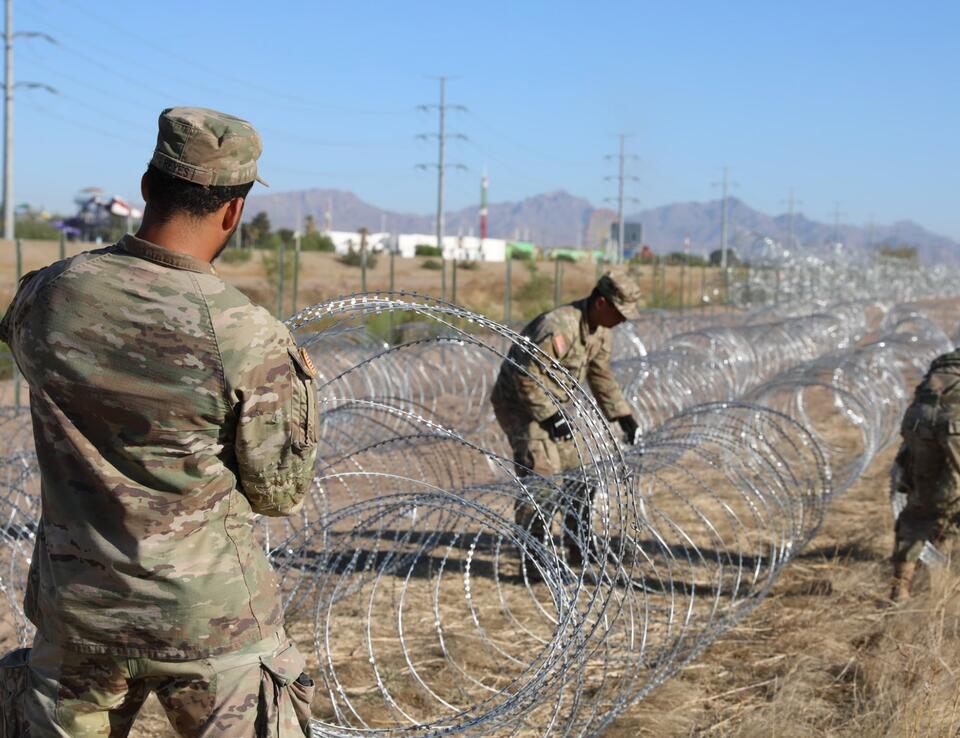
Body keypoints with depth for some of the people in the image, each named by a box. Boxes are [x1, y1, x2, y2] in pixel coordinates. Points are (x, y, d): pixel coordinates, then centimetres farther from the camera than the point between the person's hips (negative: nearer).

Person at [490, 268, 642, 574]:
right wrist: (552, 416, -27)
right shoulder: (560, 327, -31)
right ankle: (532, 562, -11)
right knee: (538, 477, -16)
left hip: (550, 404, 9)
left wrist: (624, 417, 7)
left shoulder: (601, 330, -1)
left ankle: (579, 551, 25)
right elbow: (527, 378, -29)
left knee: (576, 475, 11)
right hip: (519, 403, -9)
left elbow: (601, 376, 12)